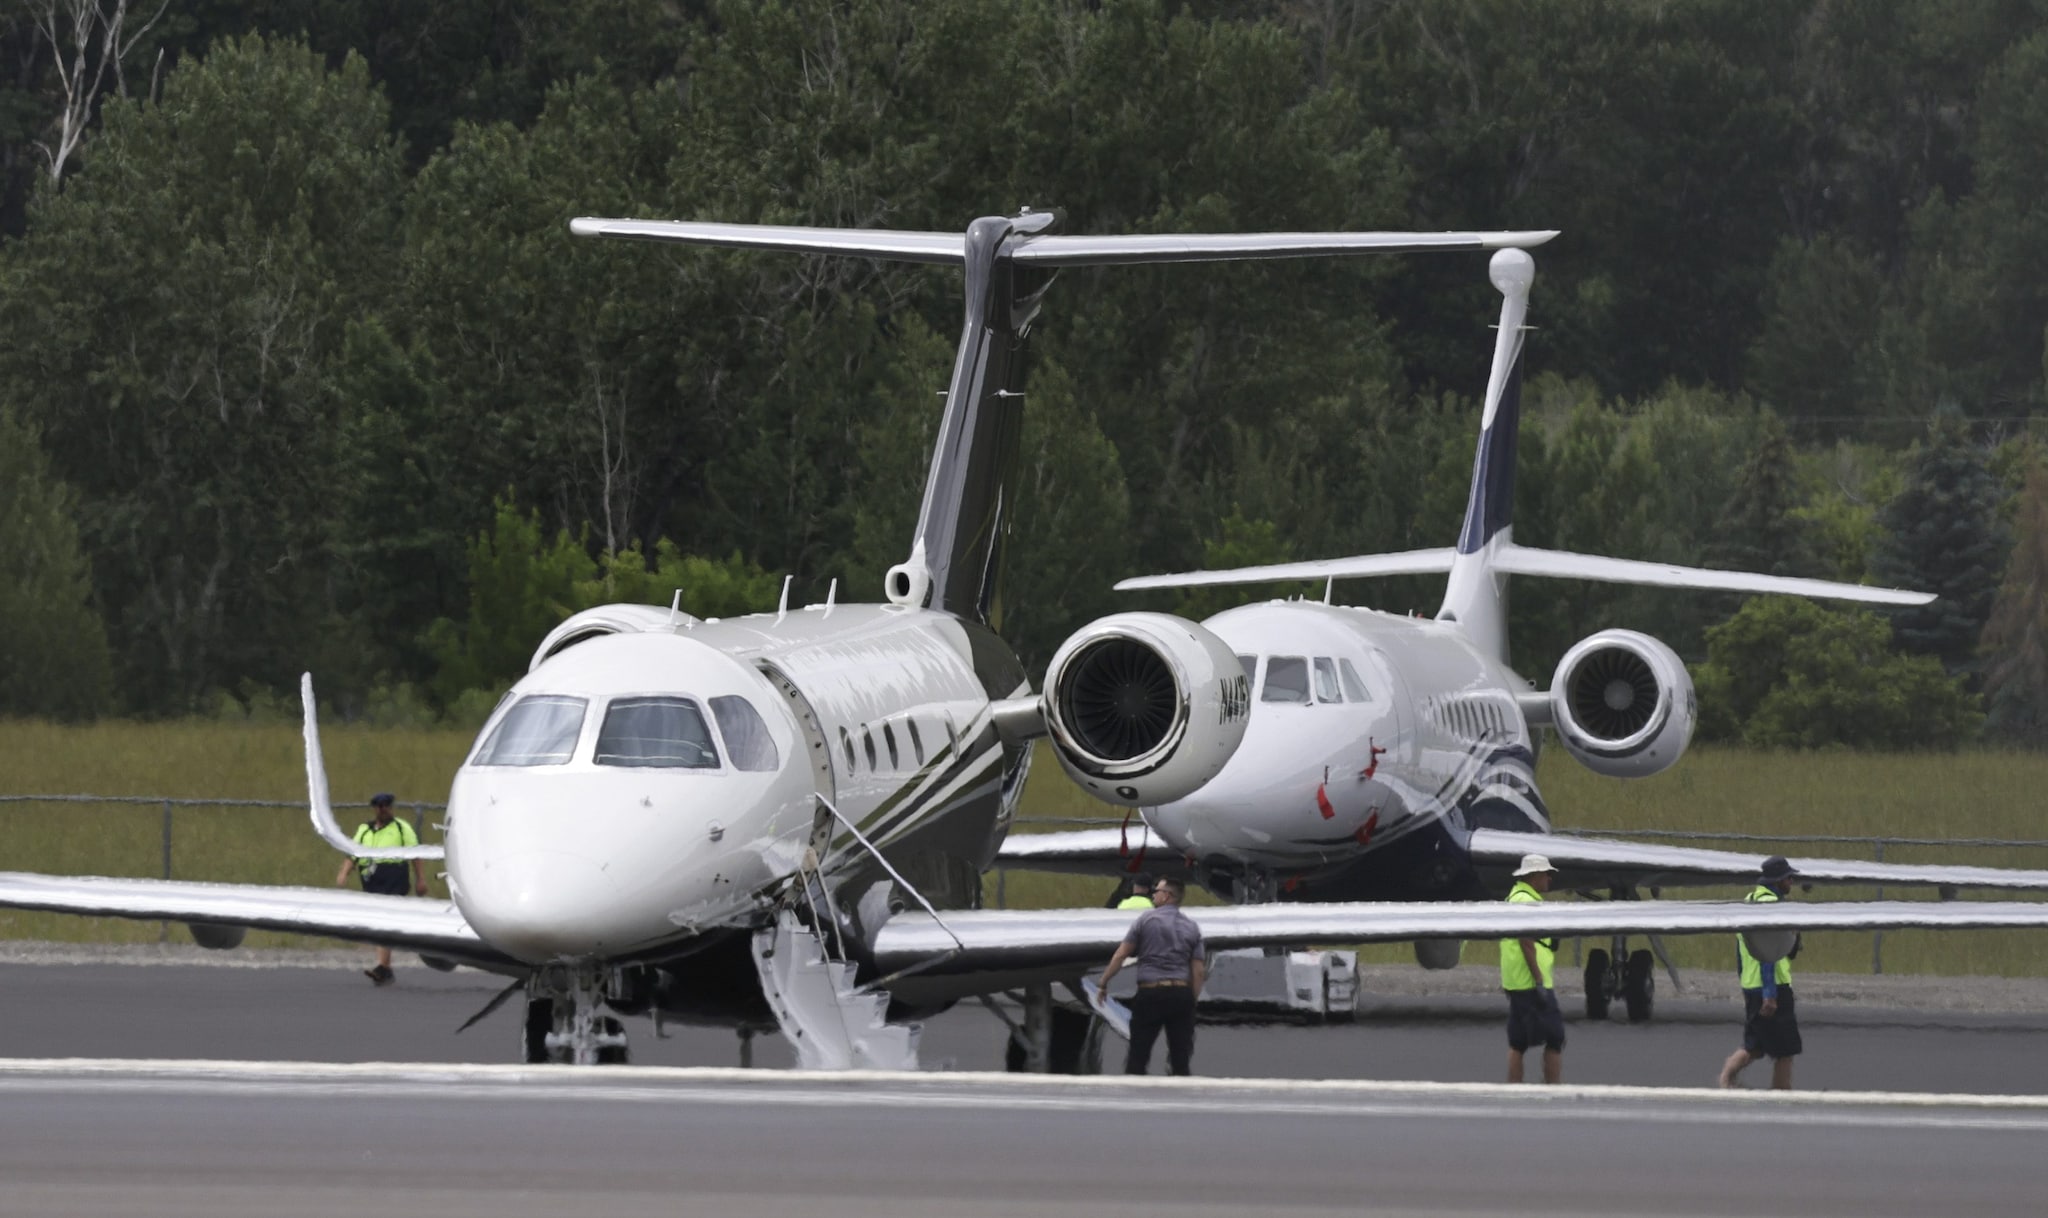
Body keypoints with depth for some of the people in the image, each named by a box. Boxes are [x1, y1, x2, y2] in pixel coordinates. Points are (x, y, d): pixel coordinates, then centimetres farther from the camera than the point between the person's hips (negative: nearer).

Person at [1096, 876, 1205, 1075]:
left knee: (1137, 1058, 2)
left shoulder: (1146, 919, -2)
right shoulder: (1191, 927, 8)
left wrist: (1104, 983, 6)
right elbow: (1198, 971, 5)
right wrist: (1192, 1001, 12)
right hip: (1181, 995, 3)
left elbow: (1120, 955, -3)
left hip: (1150, 993, -3)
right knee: (1181, 1059, 5)